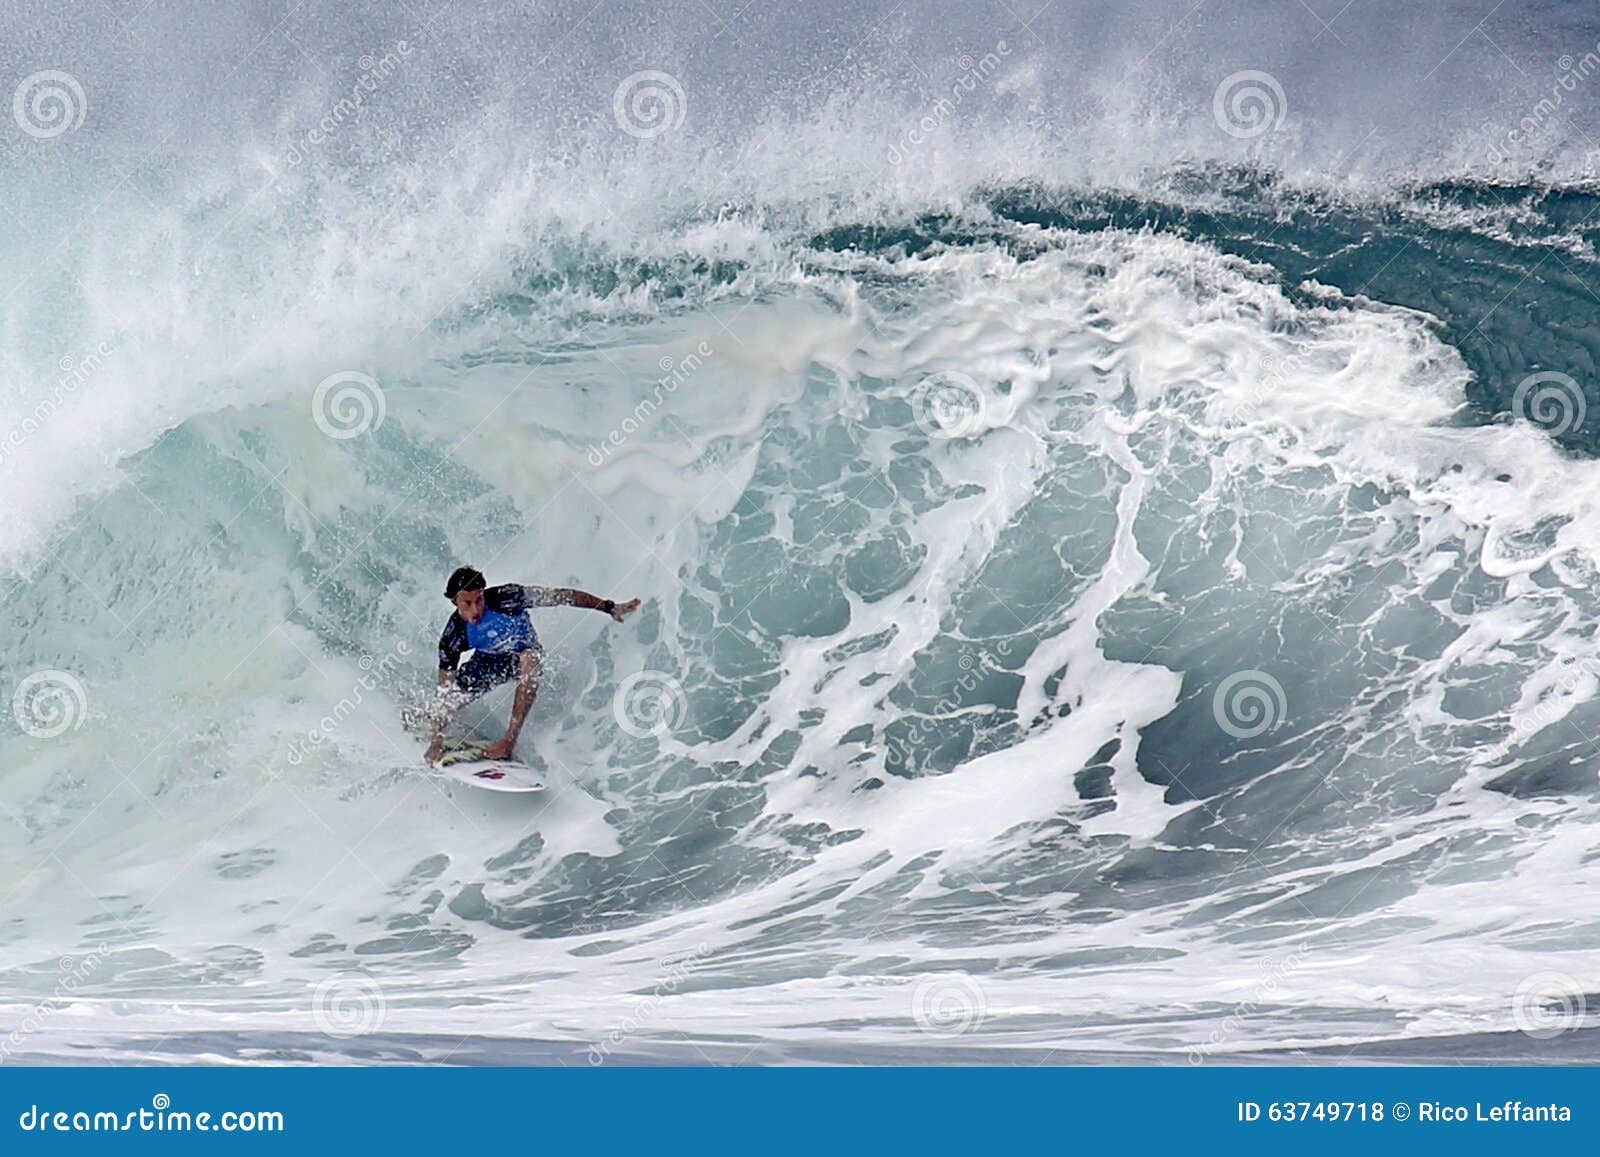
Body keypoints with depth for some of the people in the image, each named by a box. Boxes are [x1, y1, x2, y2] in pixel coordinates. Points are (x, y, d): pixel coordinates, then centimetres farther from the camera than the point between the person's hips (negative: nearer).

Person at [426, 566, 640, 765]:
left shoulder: (505, 598, -34)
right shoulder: (453, 636, -27)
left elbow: (560, 596, -28)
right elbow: (444, 688, -21)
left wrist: (608, 607, -28)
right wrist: (436, 742, -25)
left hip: (524, 654, -2)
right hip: (488, 660, 2)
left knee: (530, 661, -36)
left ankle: (510, 740, -32)